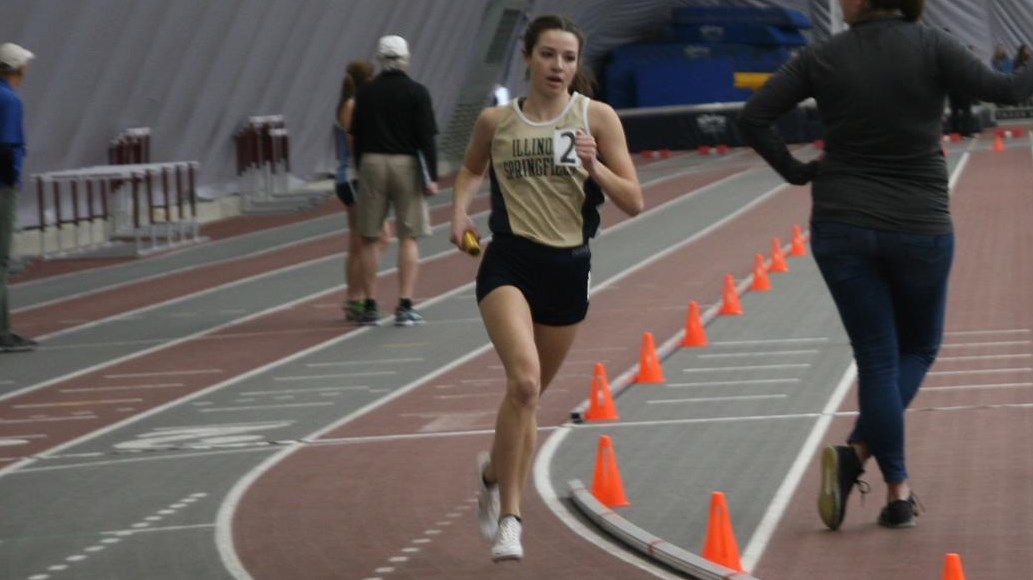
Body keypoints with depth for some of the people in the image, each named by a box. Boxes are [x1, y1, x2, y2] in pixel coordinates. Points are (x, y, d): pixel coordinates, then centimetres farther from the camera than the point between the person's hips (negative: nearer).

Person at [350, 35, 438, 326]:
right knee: (408, 237, 2)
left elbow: (356, 137, 8)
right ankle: (405, 306, -3)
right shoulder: (416, 92, -4)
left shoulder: (365, 93, 4)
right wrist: (431, 177, -6)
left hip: (372, 163, 2)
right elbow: (426, 138, -8)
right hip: (406, 165, -2)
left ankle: (369, 305, 8)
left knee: (368, 238, 8)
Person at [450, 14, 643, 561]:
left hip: (569, 269, 2)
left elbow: (633, 202, -2)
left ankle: (494, 470, 42)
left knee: (529, 395, 14)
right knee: (524, 379, -23)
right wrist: (460, 210, 4)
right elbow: (471, 170, 23)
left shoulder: (597, 117, -1)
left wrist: (594, 167, -19)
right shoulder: (496, 121, 1)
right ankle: (509, 514, -10)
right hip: (509, 263, -2)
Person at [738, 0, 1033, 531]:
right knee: (918, 348, 17)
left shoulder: (823, 58, -4)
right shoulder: (930, 47, -10)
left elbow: (753, 118, -7)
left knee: (877, 357, 9)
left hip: (841, 227, 1)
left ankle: (898, 492, 4)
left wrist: (795, 171, 6)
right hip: (919, 227, -1)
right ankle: (856, 453, -6)